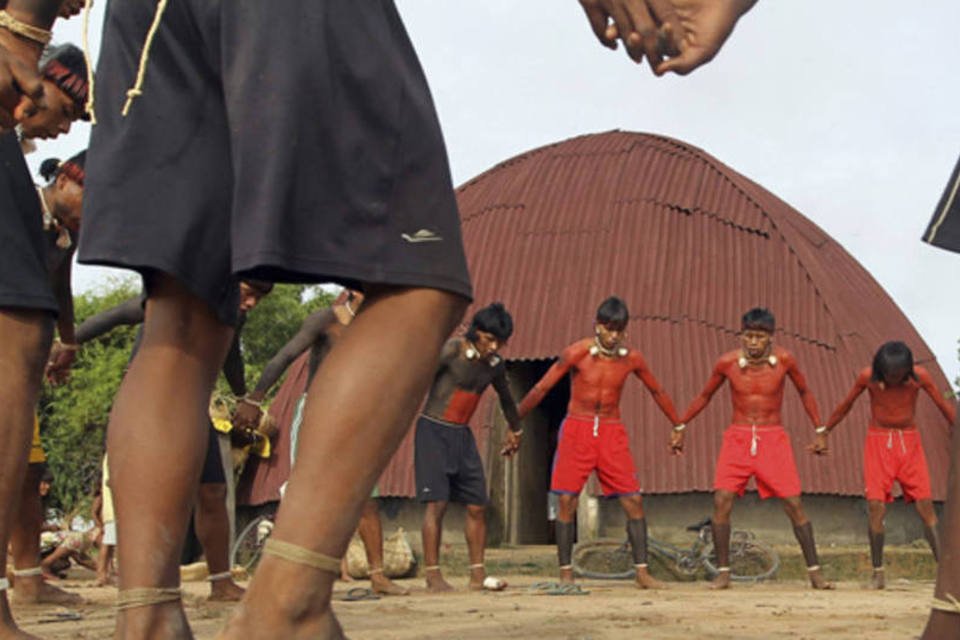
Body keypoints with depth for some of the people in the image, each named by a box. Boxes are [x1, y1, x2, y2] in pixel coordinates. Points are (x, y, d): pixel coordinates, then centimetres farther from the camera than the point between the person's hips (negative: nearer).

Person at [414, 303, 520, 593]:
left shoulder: (495, 364, 7)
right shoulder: (452, 350, -14)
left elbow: (506, 398, 27)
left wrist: (515, 430, 41)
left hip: (463, 435, 7)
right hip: (434, 430, -6)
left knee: (477, 505, 3)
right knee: (437, 502, -11)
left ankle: (477, 574, 10)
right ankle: (433, 575, -8)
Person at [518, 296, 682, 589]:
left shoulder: (631, 358, 0)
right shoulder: (577, 353, -9)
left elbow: (657, 392, 16)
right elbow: (541, 389, -4)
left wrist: (678, 426, 22)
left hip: (612, 432, 2)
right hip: (577, 429, -2)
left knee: (634, 501, -4)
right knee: (567, 501, -7)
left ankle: (642, 573, 3)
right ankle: (566, 573, 3)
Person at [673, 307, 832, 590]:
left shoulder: (784, 360, -8)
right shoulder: (727, 362, -7)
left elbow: (805, 392, 10)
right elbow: (704, 396, 10)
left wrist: (820, 430, 10)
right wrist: (680, 426, 11)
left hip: (773, 439, 0)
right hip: (737, 437, 1)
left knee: (794, 504, -5)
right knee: (721, 500, -12)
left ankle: (815, 572, 6)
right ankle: (723, 572, 0)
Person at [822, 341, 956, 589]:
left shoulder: (920, 376, -9)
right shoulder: (868, 377, -9)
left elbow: (945, 406, 1)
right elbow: (845, 406, 6)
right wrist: (824, 434, 14)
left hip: (909, 443, 1)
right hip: (878, 442, 0)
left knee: (926, 506, -7)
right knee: (876, 507, -10)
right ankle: (878, 573, -1)